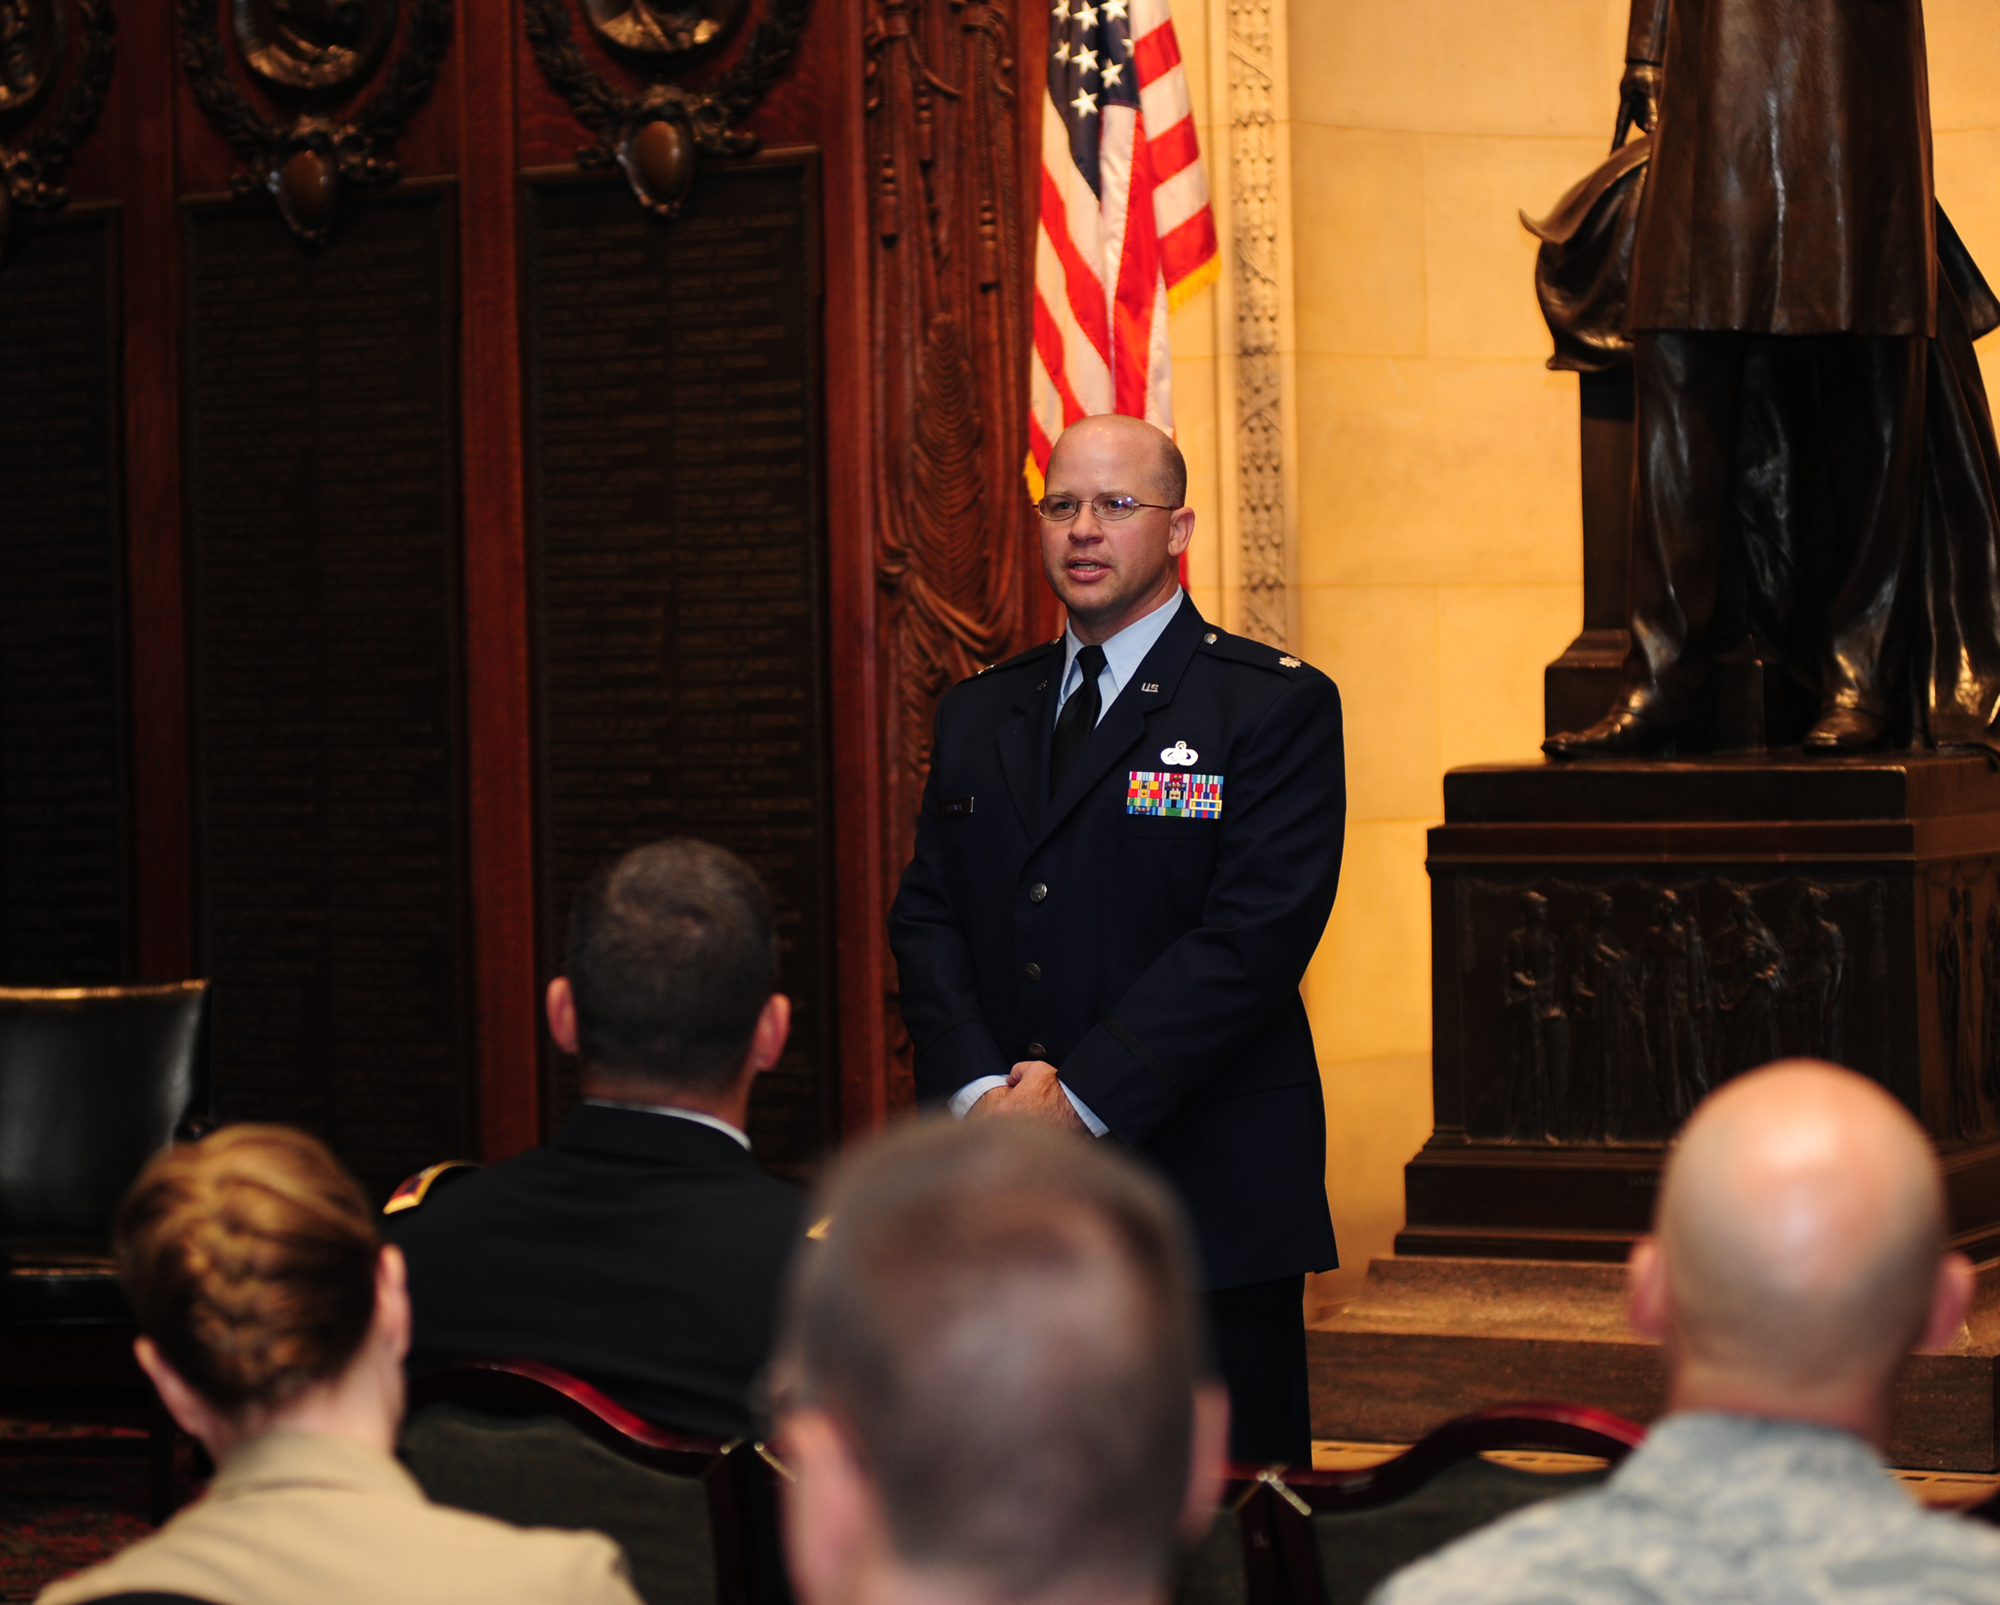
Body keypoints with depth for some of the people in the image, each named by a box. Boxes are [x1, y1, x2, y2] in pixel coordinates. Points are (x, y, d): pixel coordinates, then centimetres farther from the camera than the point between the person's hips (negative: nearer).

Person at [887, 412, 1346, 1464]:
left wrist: (1082, 1097, -16)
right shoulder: (978, 714, 16)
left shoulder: (1276, 708, -2)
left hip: (1207, 1194, -4)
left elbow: (1253, 934, -12)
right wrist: (981, 1090, -8)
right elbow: (926, 916, 10)